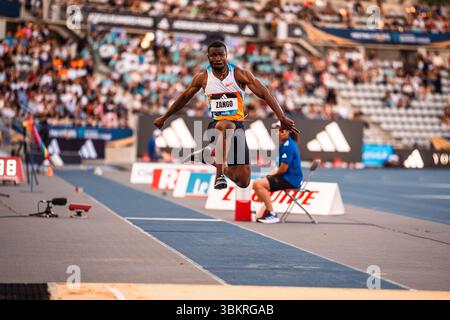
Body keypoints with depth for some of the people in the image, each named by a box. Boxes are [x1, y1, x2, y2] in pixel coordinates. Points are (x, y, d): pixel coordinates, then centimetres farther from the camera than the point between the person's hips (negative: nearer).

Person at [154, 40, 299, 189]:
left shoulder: (240, 74, -7)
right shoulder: (202, 77, -1)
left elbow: (264, 94, -10)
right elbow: (184, 98, 14)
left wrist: (282, 117, -22)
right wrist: (164, 118, 21)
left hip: (238, 126, 1)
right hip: (216, 125, -1)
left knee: (243, 182, -1)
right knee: (226, 125, -43)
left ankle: (211, 156, 27)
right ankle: (220, 175, -30)